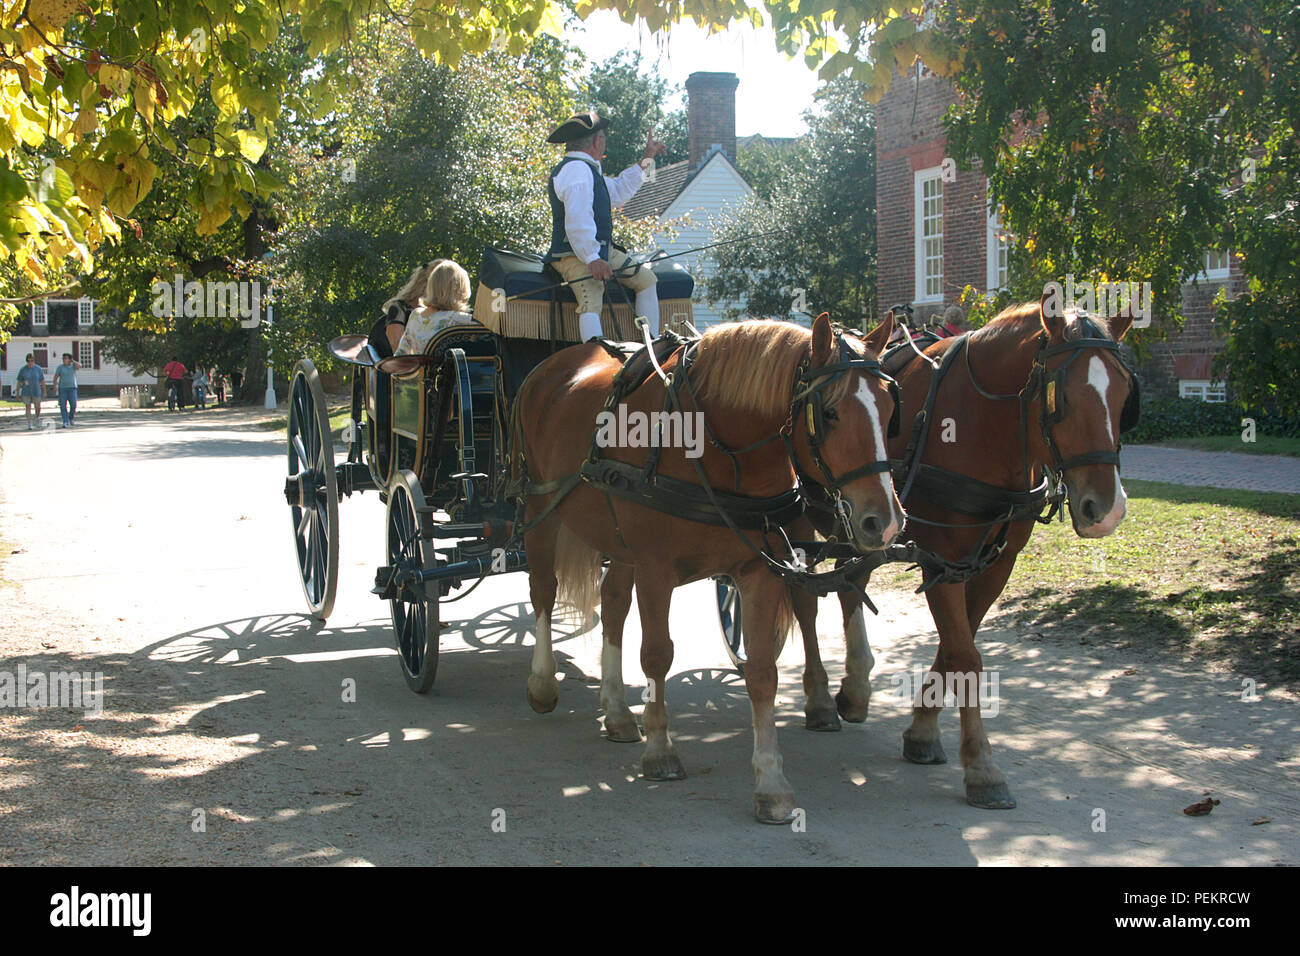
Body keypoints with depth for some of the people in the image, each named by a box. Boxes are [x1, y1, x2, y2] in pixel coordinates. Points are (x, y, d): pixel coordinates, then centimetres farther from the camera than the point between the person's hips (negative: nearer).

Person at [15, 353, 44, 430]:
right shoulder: (23, 370, -3)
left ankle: (37, 418, 35)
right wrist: (18, 393, 0)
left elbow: (42, 381, 1)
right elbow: (19, 382, 1)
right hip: (26, 392, 0)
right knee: (28, 407, -1)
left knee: (38, 407, 4)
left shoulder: (38, 369, -3)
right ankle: (29, 425, 3)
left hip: (36, 392, 0)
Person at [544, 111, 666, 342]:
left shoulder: (588, 170, 20)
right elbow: (578, 220, -27)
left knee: (646, 278, 14)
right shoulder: (577, 169, -16)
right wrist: (592, 259, -33)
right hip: (576, 255, -11)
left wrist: (646, 159, 37)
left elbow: (618, 191, 35)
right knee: (591, 302, -30)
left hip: (603, 251, 11)